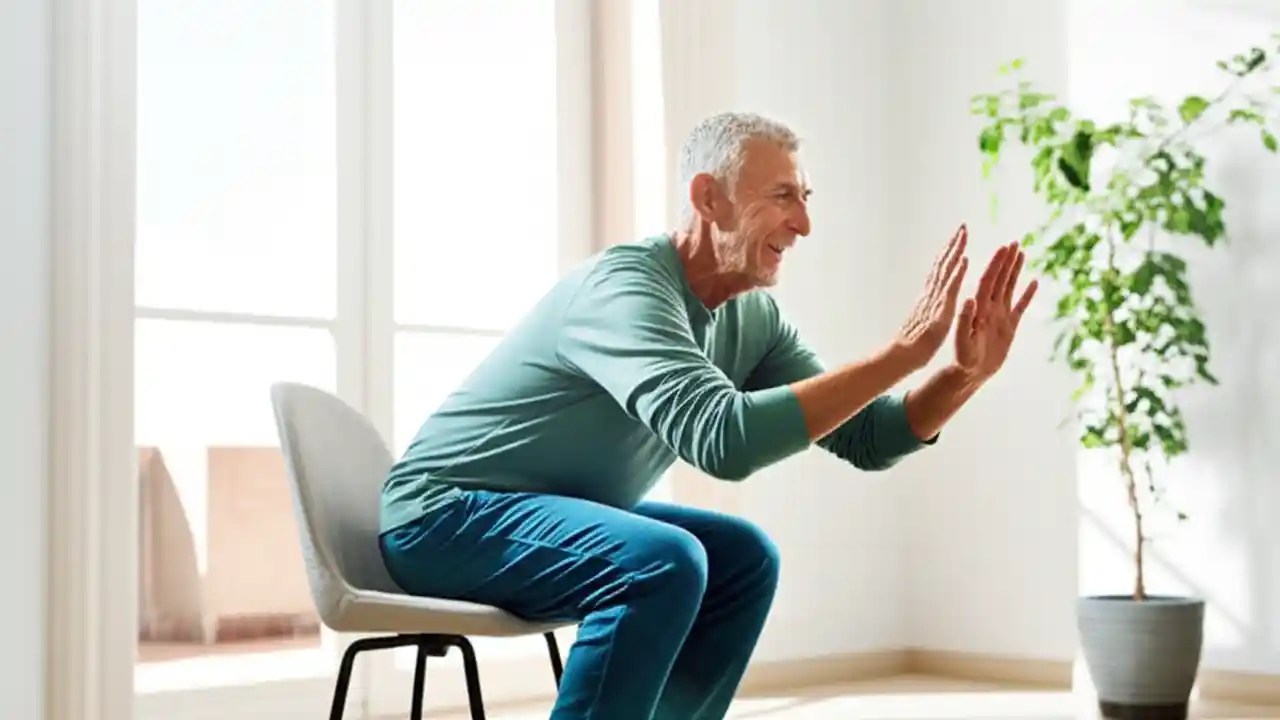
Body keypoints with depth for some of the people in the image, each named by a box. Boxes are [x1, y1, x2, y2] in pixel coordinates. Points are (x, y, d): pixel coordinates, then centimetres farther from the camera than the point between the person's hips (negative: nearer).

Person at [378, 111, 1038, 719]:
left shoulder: (752, 318, 0)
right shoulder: (627, 287, -26)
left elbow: (867, 439, 0)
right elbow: (726, 439, -40)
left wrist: (967, 373, -17)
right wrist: (902, 353, -36)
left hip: (560, 516, 9)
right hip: (441, 516, -9)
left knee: (741, 558, 3)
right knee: (663, 562, -28)